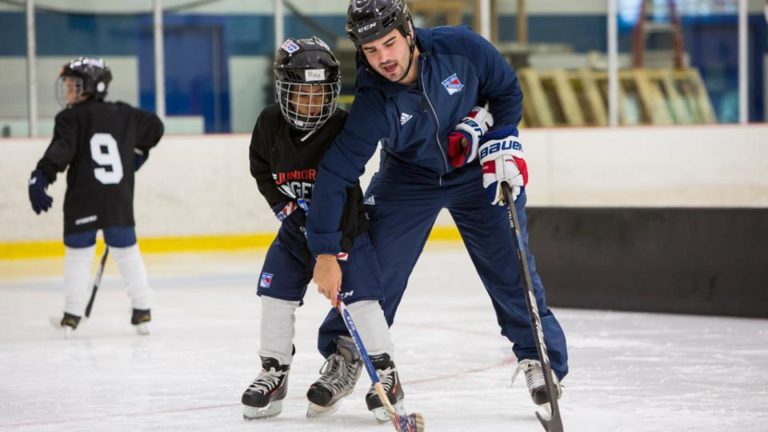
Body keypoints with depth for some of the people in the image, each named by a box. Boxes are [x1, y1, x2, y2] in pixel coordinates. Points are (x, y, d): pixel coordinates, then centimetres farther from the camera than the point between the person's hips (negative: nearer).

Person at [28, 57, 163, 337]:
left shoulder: (71, 118, -6)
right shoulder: (123, 114, 9)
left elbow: (61, 151, -22)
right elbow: (154, 127, 21)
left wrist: (40, 176, -31)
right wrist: (138, 153, 35)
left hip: (83, 203, -4)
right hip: (120, 201, 4)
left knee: (78, 252, 7)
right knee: (126, 250, 14)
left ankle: (72, 315, 7)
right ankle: (142, 312, 14)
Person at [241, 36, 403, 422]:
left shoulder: (342, 127, -21)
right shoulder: (270, 123, -8)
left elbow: (344, 191, -22)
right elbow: (261, 170, 7)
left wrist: (338, 245, -27)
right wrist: (287, 205, -9)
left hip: (345, 226, -4)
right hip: (295, 224, 4)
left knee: (360, 296, -15)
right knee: (275, 293, -3)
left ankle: (384, 373, -5)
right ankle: (273, 373, 10)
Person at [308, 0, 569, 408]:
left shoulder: (460, 47, -27)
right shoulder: (374, 103, -29)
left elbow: (507, 91, -7)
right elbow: (335, 172, -29)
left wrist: (501, 142, -18)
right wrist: (325, 252, -31)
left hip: (477, 171, 1)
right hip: (408, 176, 0)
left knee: (509, 265, -4)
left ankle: (539, 358, 11)